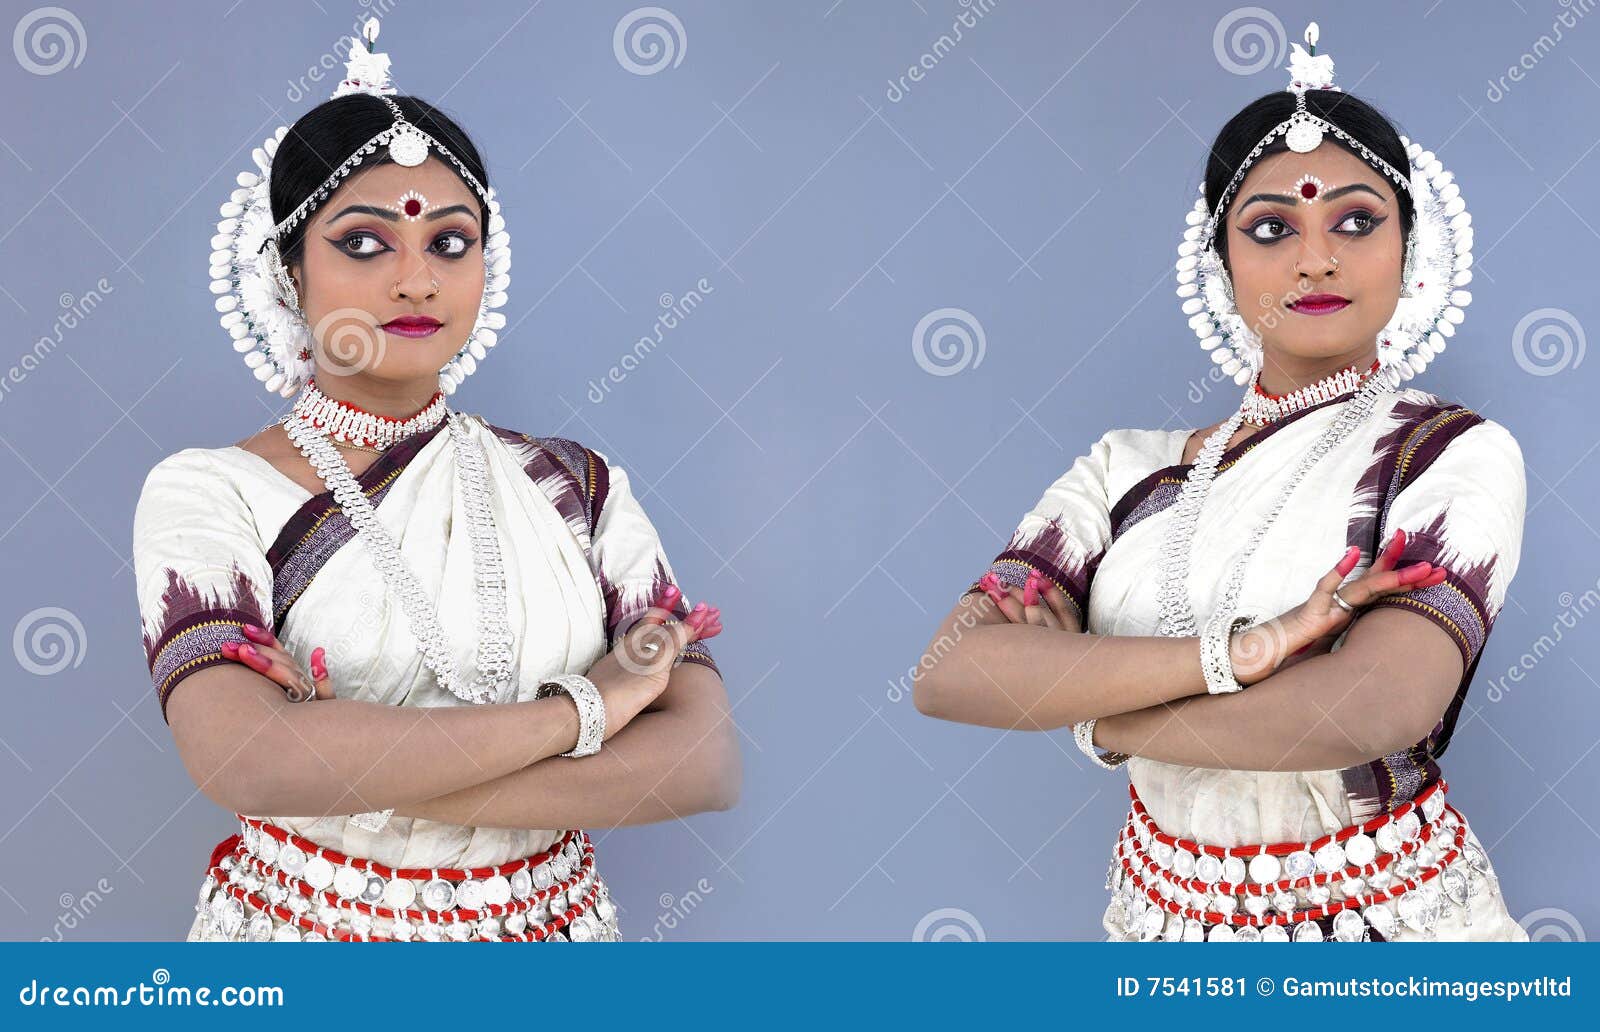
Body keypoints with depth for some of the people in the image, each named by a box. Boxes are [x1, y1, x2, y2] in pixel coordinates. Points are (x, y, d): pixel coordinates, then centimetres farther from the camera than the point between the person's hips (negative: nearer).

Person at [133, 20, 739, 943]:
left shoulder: (579, 486, -4)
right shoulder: (210, 494, -10)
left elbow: (705, 757, -14)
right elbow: (243, 760, -27)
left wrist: (364, 775, -22)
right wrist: (584, 706, -22)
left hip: (548, 926, 2)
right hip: (303, 924, -2)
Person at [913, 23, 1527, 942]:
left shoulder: (1457, 455, -10)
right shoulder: (1132, 467, -3)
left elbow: (1370, 709, -26)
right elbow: (950, 671, -16)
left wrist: (1091, 711, -15)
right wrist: (1236, 651, -25)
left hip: (1380, 916, -2)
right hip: (1161, 913, 3)